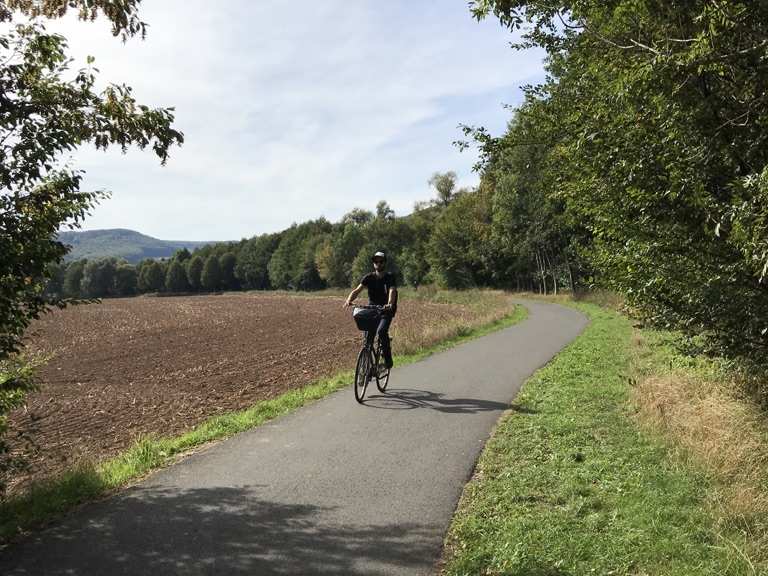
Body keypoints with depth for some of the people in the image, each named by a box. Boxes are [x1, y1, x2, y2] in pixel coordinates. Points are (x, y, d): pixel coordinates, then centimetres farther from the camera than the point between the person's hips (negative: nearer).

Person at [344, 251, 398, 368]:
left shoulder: (390, 277, -9)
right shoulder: (369, 277, -2)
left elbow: (392, 291, -27)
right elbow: (357, 290, -14)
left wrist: (390, 304, -48)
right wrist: (349, 300, -36)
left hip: (386, 311, -3)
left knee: (381, 331, -27)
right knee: (367, 338, -7)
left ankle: (388, 360, -13)